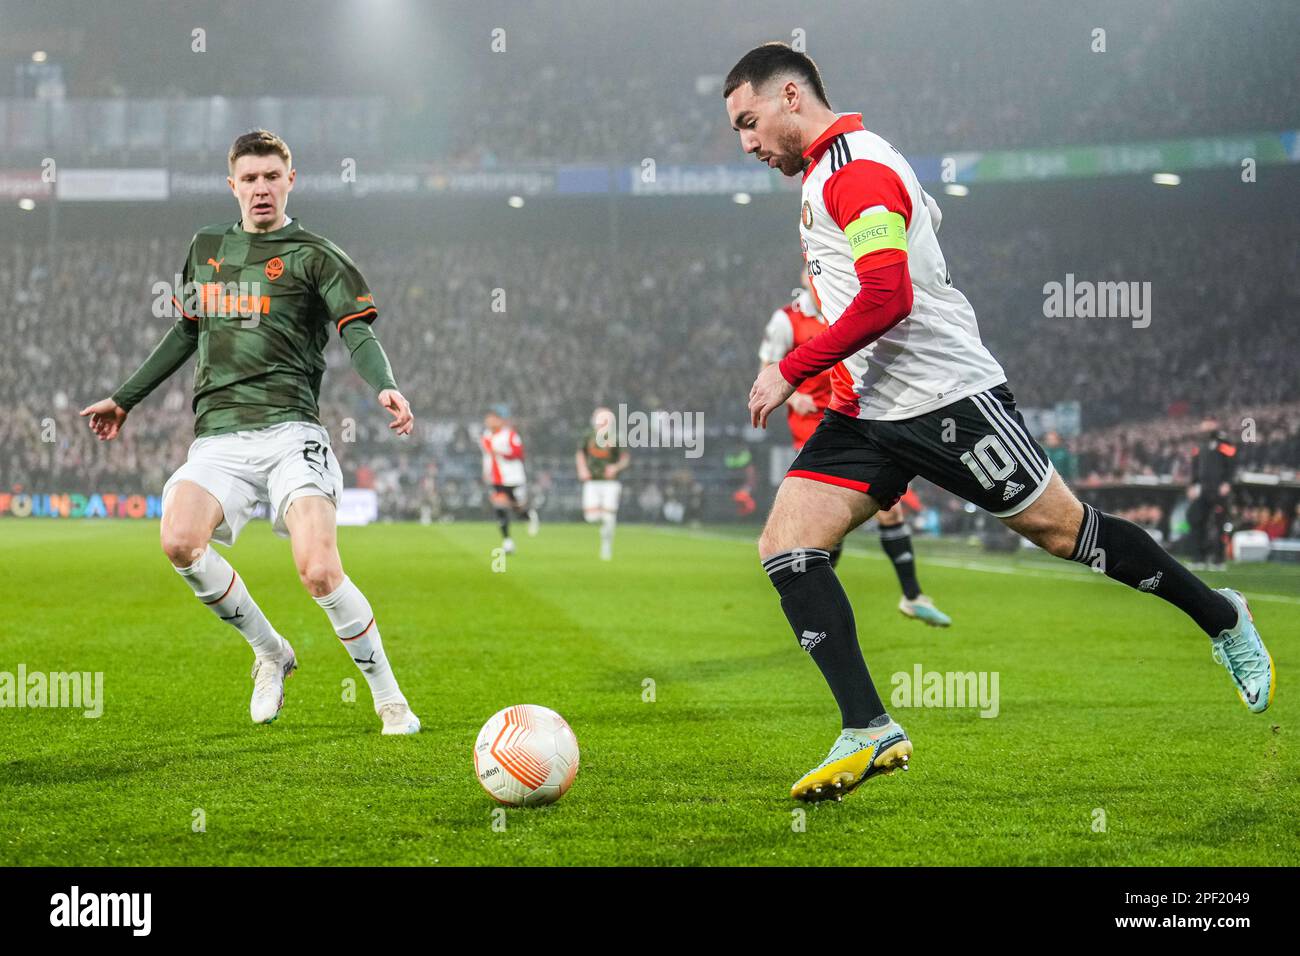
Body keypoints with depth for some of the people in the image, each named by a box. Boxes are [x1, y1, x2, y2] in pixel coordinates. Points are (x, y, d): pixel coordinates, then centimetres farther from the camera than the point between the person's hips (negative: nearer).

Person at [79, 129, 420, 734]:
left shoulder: (313, 254, 5)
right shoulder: (207, 247, 20)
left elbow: (357, 331, -7)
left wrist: (384, 387, -28)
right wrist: (124, 399, 36)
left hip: (290, 429, -4)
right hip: (217, 438, 4)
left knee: (319, 571, -21)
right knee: (179, 541, -25)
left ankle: (390, 700, -2)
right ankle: (269, 651, -1)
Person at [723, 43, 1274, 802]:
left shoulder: (856, 166, -15)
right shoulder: (827, 172, 17)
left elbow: (887, 298, -26)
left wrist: (790, 373, -20)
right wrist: (824, 380, 25)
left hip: (948, 395, -9)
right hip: (869, 411, 9)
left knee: (1061, 528, 2)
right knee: (786, 547, -7)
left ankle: (1223, 620, 23)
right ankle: (870, 733, -11)